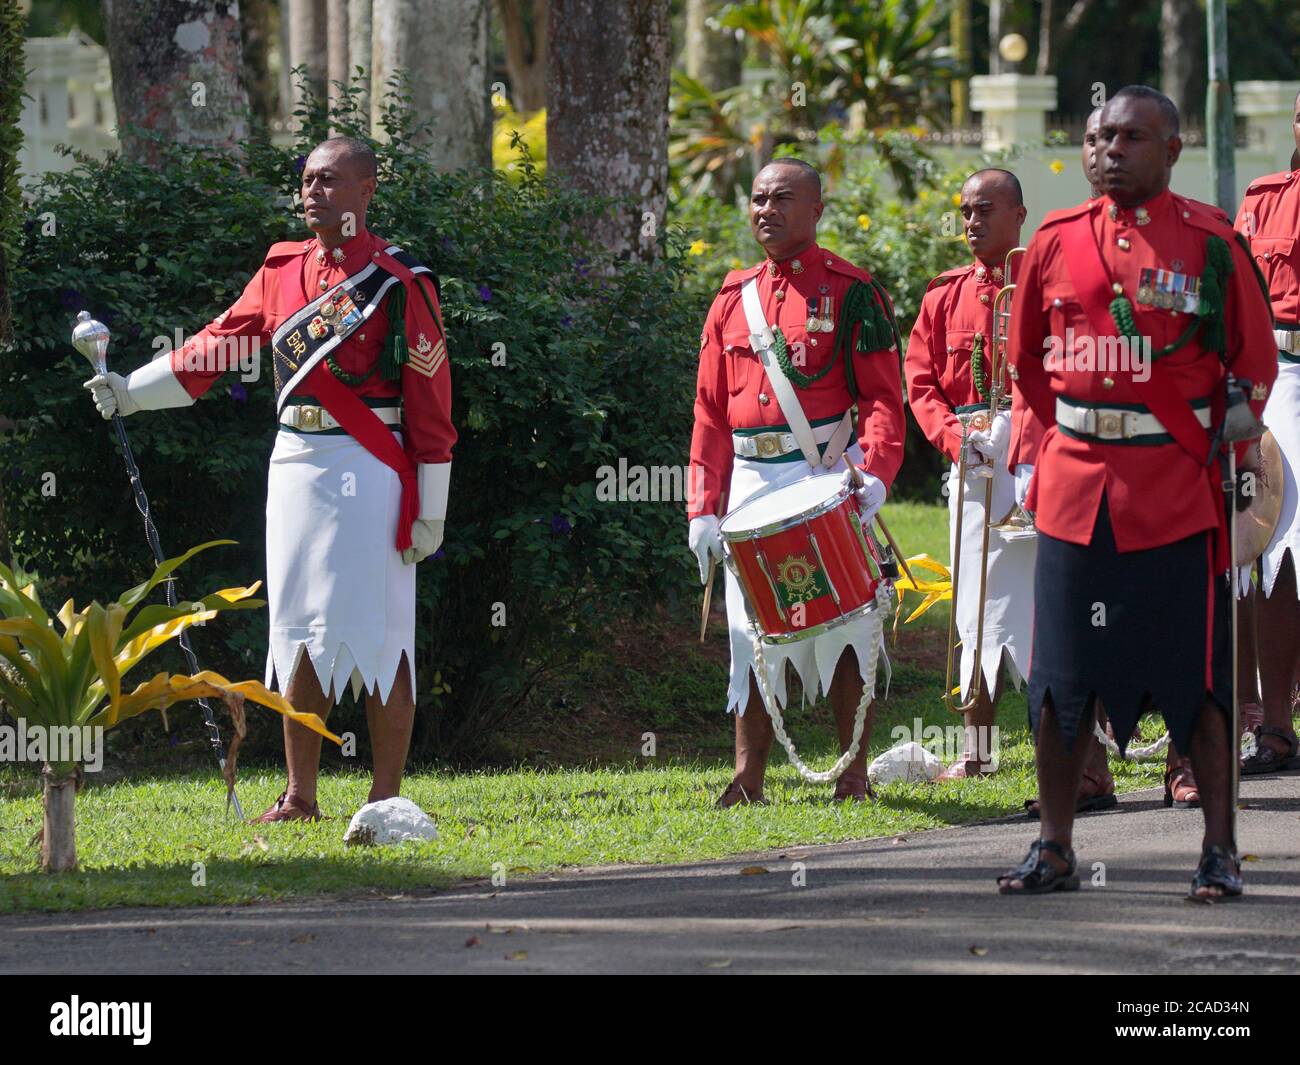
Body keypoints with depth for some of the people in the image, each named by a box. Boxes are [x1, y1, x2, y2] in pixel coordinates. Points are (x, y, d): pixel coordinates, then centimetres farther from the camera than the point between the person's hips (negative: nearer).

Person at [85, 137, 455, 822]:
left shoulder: (400, 283, -6)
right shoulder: (282, 270, 11)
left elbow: (431, 401, -7)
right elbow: (216, 348, 13)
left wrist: (430, 508, -10)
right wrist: (133, 391, 2)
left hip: (369, 469, -6)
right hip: (294, 460, 6)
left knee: (376, 632, -6)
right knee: (297, 631, 7)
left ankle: (387, 801, -1)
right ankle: (300, 798, 13)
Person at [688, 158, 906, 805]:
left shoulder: (850, 292, -1)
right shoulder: (732, 299, 13)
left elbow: (883, 398, -5)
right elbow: (710, 411, 14)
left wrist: (874, 477, -20)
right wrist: (704, 509, 6)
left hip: (830, 478, -4)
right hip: (752, 483, 4)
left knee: (844, 627, -1)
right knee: (753, 635, 3)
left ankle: (855, 773, 7)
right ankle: (748, 778, 7)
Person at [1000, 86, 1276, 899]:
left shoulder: (1210, 244, -2)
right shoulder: (1058, 241, 8)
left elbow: (1255, 362, 3)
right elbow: (1027, 359, 18)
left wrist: (1219, 451, -2)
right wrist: (1054, 445, 11)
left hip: (1178, 491, -3)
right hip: (1076, 488, 4)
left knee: (1198, 671, -2)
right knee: (1061, 673, 5)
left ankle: (1220, 849, 3)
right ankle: (1055, 848, 12)